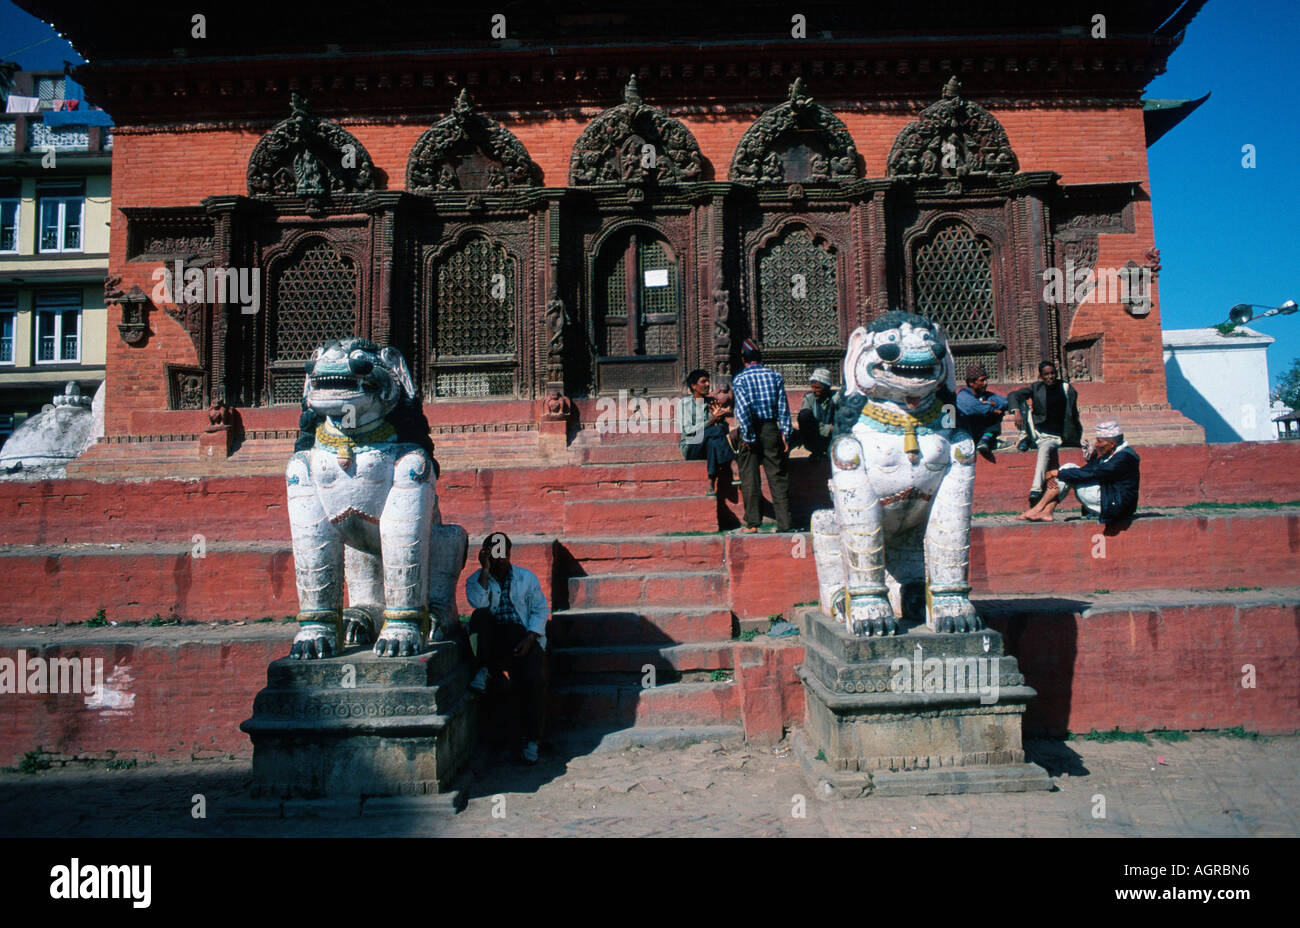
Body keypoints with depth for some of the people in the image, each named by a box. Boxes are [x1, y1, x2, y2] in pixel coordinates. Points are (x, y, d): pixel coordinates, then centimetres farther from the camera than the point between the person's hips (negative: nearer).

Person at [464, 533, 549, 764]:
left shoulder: (527, 578, 11)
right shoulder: (476, 580, 10)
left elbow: (540, 610, 5)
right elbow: (478, 602, -13)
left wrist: (529, 638, -10)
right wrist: (485, 571, -14)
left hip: (523, 636, 0)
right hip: (492, 639, 1)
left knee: (534, 678, -26)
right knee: (480, 616, -31)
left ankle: (531, 739, -13)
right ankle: (484, 669, -18)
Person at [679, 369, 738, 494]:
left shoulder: (713, 402, 12)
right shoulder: (685, 403, -1)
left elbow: (725, 429, 10)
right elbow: (687, 430, -14)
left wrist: (720, 418, -12)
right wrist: (712, 421, -21)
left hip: (710, 446, 4)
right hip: (691, 448, -4)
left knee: (713, 442, -34)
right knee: (716, 430, -31)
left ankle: (711, 482, -42)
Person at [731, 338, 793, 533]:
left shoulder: (739, 379, -3)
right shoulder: (775, 376, 4)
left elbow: (743, 409, -13)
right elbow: (783, 407, 0)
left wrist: (748, 437, -11)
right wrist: (785, 434, 1)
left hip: (751, 430, -2)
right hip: (771, 429, 2)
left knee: (750, 478, 6)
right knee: (778, 477, 6)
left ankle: (753, 523, 5)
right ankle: (784, 522, 6)